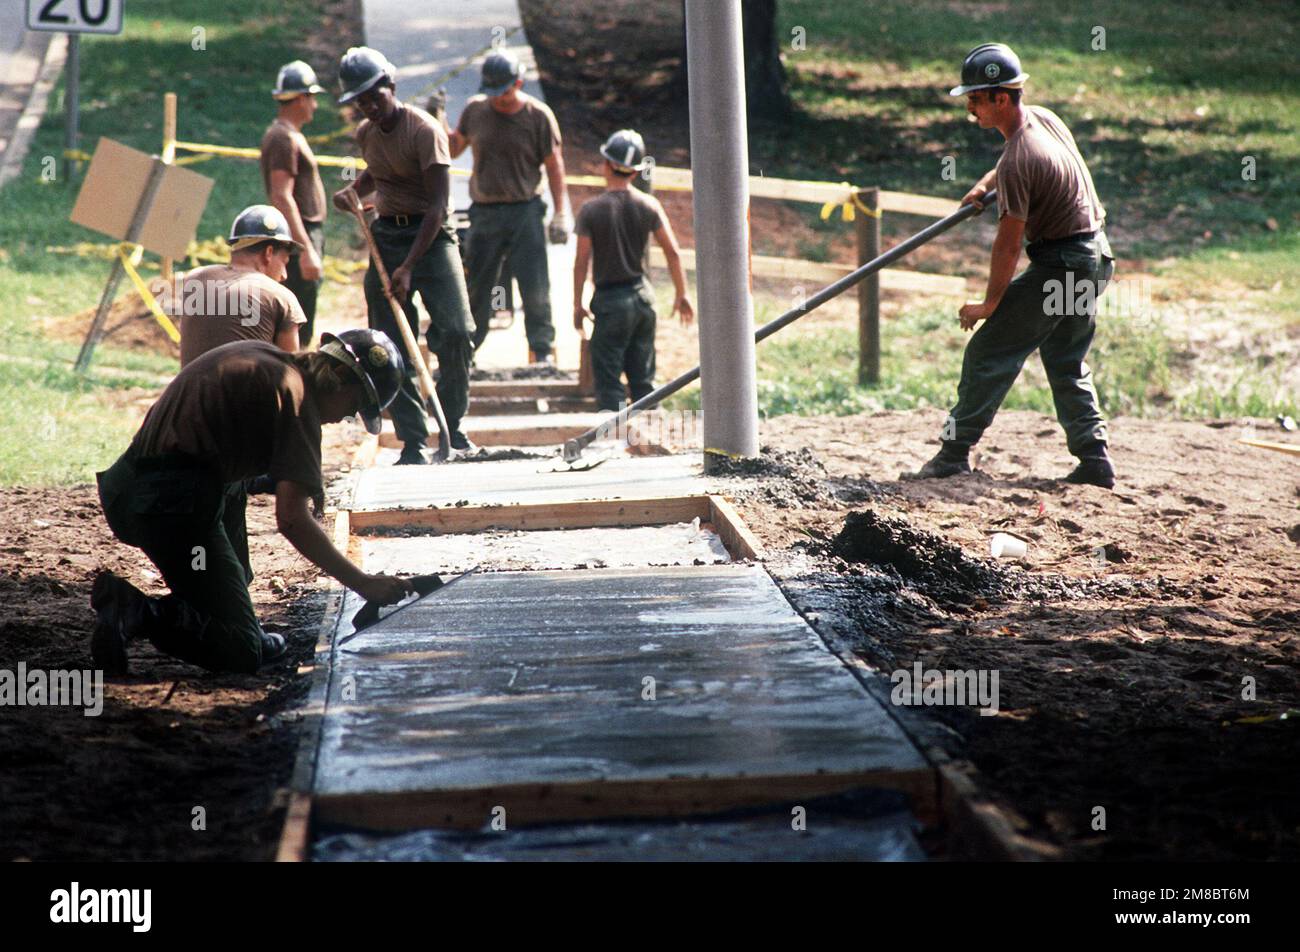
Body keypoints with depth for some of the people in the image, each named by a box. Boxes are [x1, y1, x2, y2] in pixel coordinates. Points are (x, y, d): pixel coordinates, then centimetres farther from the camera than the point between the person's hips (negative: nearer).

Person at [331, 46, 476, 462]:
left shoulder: (425, 130, -16)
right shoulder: (366, 134, 5)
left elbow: (438, 206, -19)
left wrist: (409, 267, -23)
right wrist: (353, 190, 5)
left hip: (432, 235, -6)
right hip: (386, 236, 6)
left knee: (456, 331, -19)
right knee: (394, 348, 1)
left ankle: (452, 426, -1)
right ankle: (412, 441, 6)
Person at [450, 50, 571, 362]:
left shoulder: (539, 116, -4)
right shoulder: (475, 110, 5)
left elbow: (554, 164, 0)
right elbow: (453, 148, 16)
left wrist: (561, 213, -5)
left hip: (524, 212, -3)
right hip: (484, 213, 3)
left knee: (535, 287, -3)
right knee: (475, 288, 7)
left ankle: (543, 349, 7)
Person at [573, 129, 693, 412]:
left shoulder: (592, 210, -10)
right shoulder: (649, 206, 0)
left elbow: (582, 262, -8)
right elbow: (673, 253, -1)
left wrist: (577, 304, 1)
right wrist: (681, 295, 9)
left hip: (610, 299, -4)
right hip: (642, 294, 4)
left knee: (608, 379, 1)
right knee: (643, 377, 14)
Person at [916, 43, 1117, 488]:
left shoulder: (1019, 161, -23)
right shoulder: (1044, 117, 4)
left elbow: (1009, 242, -19)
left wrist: (989, 304, -11)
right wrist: (986, 185, 19)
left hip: (1060, 263, -9)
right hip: (1096, 257, 9)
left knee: (989, 351, -4)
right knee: (1067, 364, 16)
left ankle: (954, 452, -2)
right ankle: (1095, 462, 10)